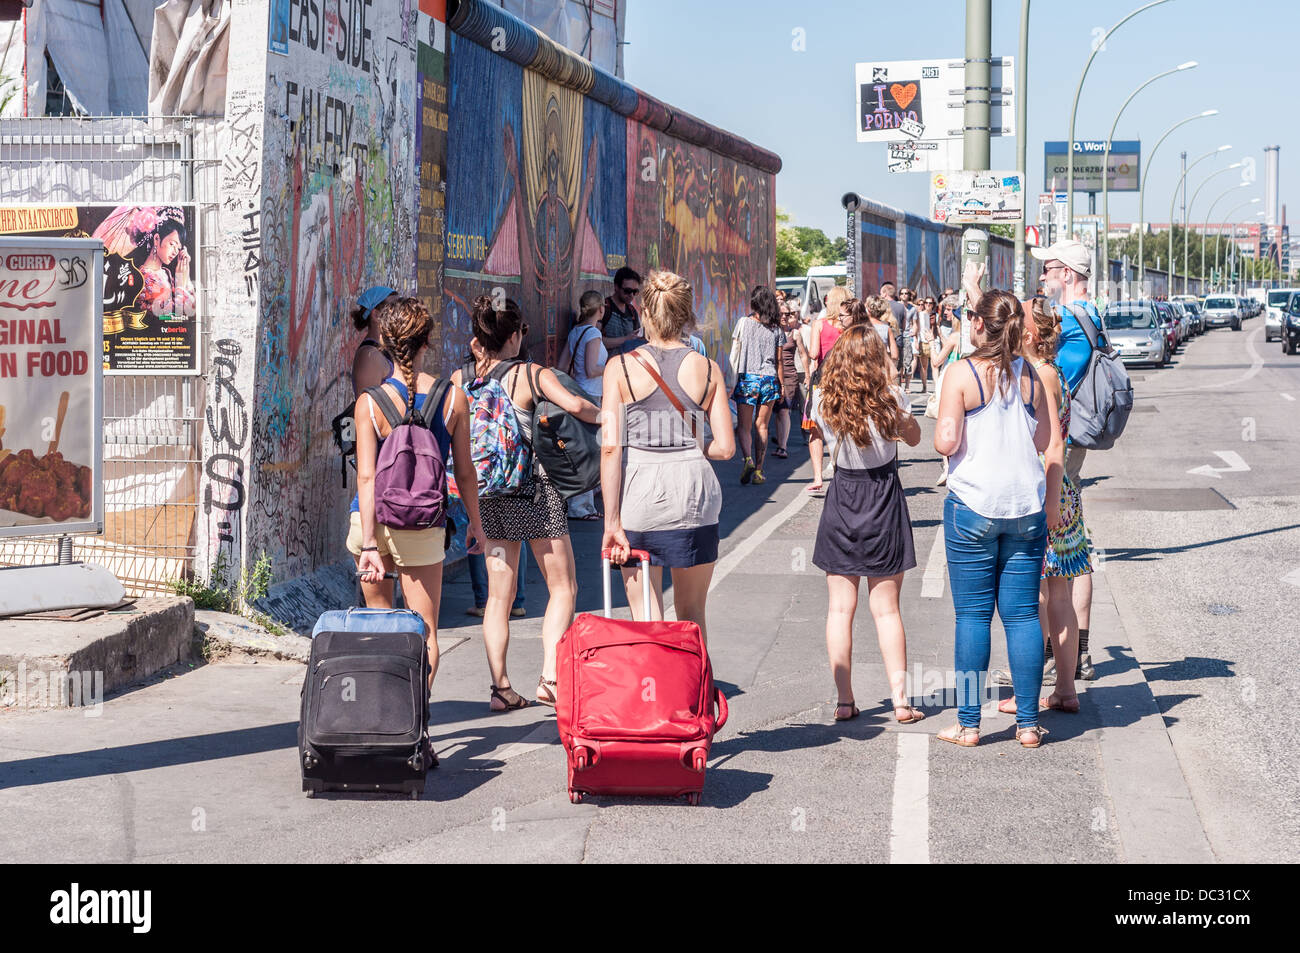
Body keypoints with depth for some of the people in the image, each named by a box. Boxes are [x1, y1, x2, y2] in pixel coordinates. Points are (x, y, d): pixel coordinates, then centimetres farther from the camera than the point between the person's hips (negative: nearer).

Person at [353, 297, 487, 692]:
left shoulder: (369, 403, -10)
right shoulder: (453, 397, -6)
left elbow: (366, 477, -16)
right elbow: (464, 471, 0)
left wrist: (369, 545, -19)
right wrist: (475, 523, 14)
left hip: (371, 518, 1)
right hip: (422, 524, -1)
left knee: (378, 616, 23)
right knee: (425, 632, 5)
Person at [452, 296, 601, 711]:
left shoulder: (460, 378, 2)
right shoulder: (532, 375, -10)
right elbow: (574, 405, -24)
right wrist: (607, 417, -5)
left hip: (486, 493, 4)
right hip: (534, 492, -4)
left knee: (498, 594, 12)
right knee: (563, 587, 8)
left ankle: (500, 687, 9)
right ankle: (550, 676, -5)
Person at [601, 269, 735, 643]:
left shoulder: (620, 367, -4)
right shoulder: (708, 369, 1)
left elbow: (610, 448, -9)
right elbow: (726, 447, -1)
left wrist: (612, 522, -8)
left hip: (639, 490, -1)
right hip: (693, 488, 1)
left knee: (645, 617, 6)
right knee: (692, 613, 15)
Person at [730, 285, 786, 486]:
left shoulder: (743, 323, -3)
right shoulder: (776, 329, 1)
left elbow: (734, 354, -2)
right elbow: (779, 360, 4)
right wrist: (781, 385, 13)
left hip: (747, 379, -2)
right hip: (769, 379, 2)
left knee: (744, 426, 4)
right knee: (762, 426, 10)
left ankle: (748, 459, -21)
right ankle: (759, 470, 8)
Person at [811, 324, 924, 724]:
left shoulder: (824, 402, -7)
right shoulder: (891, 398, -12)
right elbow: (914, 437, 6)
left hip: (842, 499, 1)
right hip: (884, 500, -1)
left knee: (840, 608, 7)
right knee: (886, 609, 5)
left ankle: (843, 701, 7)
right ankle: (900, 700, 5)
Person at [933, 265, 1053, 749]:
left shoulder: (961, 374, -8)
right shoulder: (1029, 374, 5)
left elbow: (945, 442, -14)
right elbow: (1045, 440, 13)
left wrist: (940, 432, 9)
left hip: (973, 508, -3)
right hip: (1027, 506, 4)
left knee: (972, 615, 2)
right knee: (1022, 614, 7)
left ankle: (968, 723, 6)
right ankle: (1028, 723, 9)